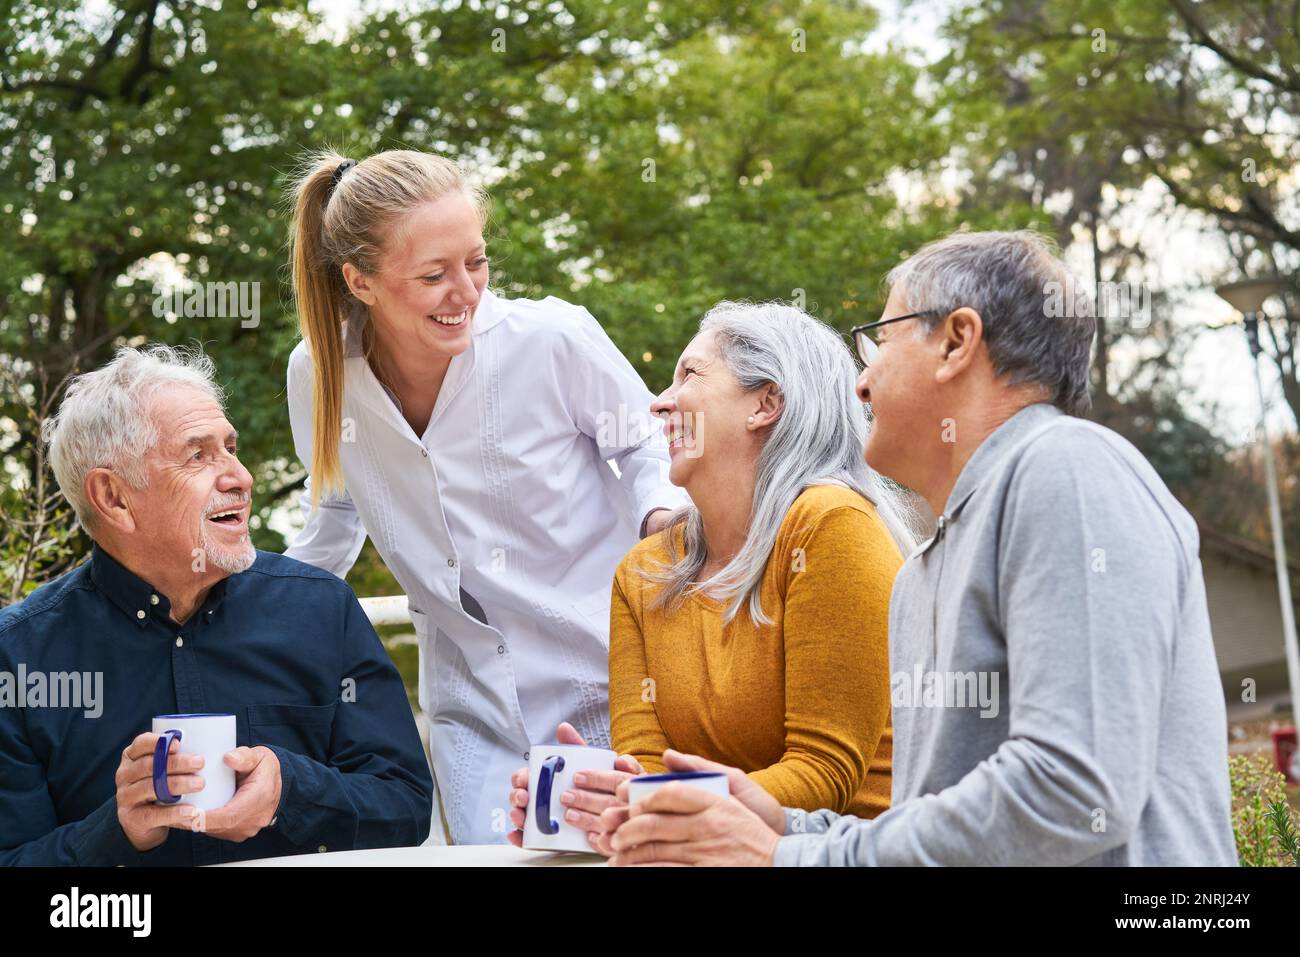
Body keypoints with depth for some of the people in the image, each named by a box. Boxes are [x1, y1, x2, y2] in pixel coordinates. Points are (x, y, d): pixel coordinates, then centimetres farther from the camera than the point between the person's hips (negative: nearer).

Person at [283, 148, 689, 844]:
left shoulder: (555, 339, -17)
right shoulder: (319, 375, -7)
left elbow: (646, 448, 2)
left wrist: (663, 515, -18)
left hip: (612, 690, -2)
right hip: (472, 707, 2)